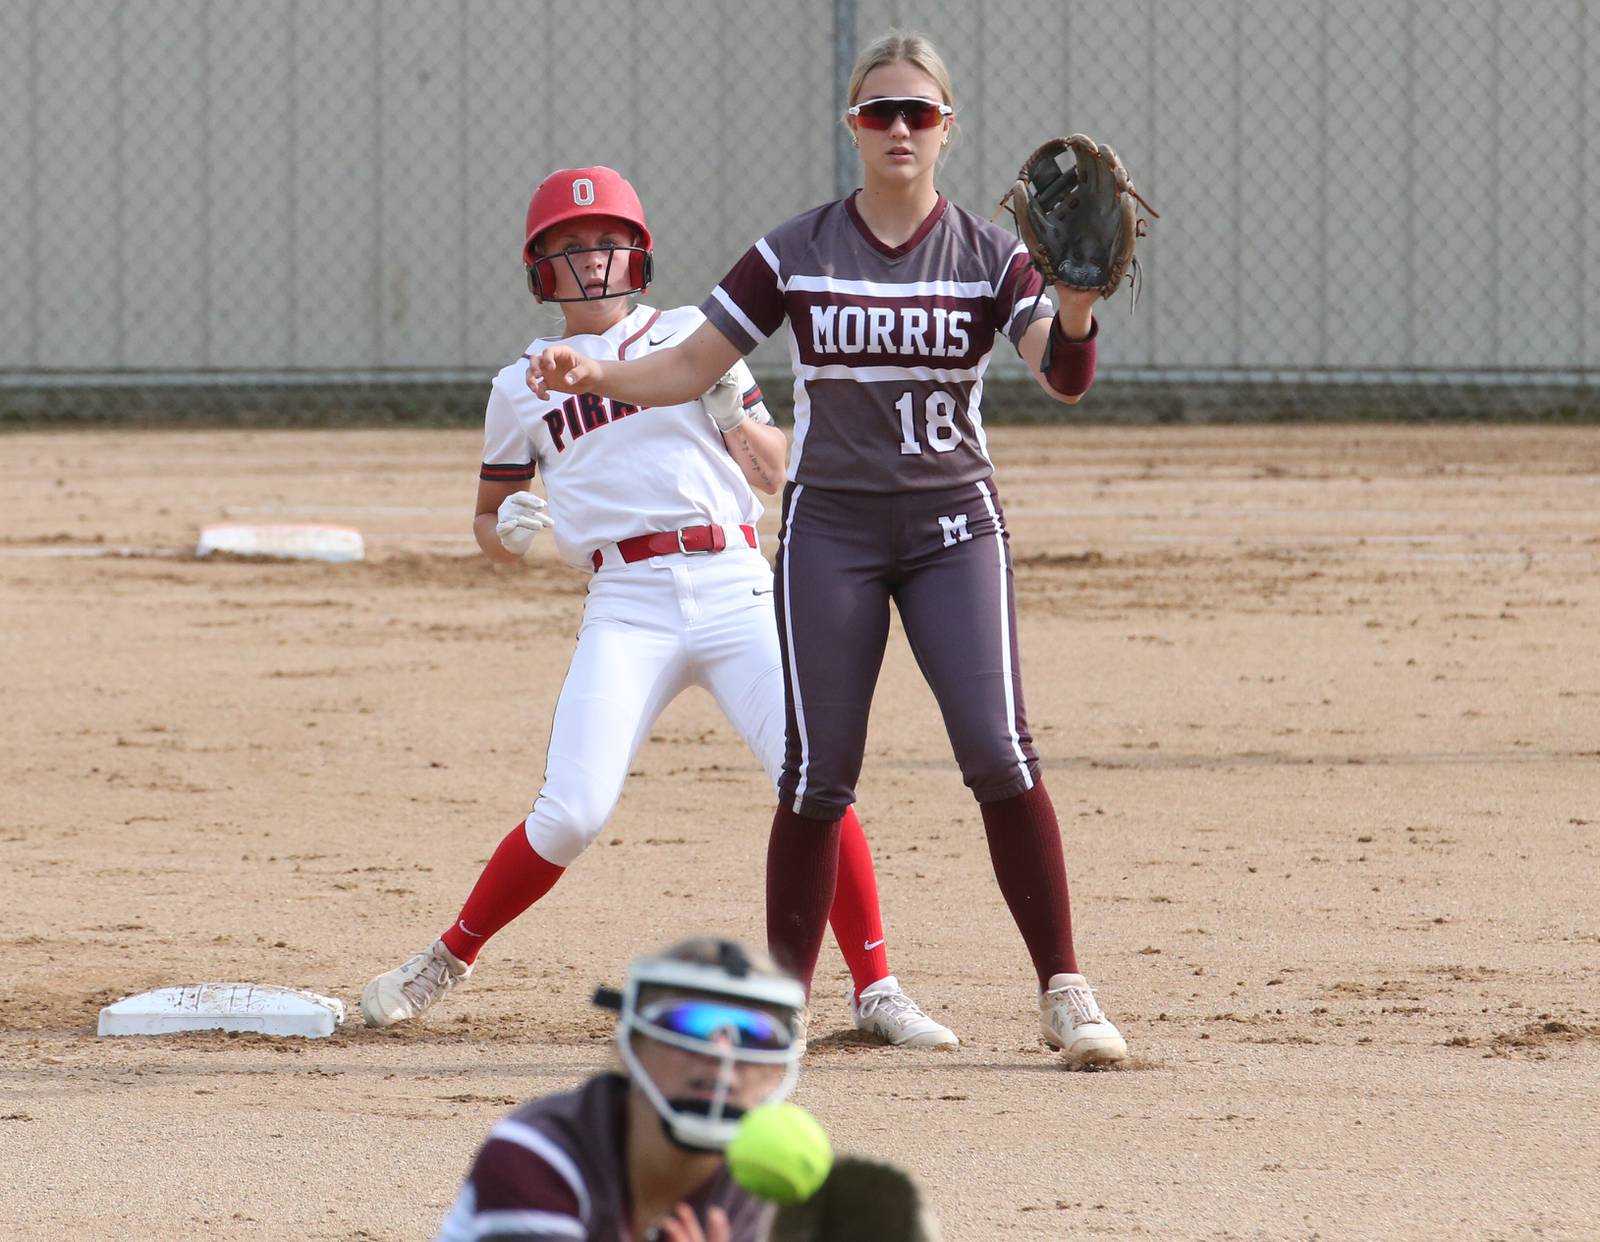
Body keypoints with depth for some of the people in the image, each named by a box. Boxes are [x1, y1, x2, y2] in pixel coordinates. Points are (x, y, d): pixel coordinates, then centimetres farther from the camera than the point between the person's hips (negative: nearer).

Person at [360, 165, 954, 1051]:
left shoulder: (690, 336, 13)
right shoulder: (523, 388, 14)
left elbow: (772, 471, 12)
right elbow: (489, 521, 22)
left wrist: (732, 410, -8)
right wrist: (512, 530, -2)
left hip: (733, 587, 0)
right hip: (627, 606, 0)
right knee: (571, 815, -12)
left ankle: (875, 991, -7)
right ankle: (445, 963, 9)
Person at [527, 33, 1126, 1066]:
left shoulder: (990, 256, -1)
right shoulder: (795, 255, 2)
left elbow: (1063, 377, -14)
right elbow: (692, 366, 2)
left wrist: (1075, 307, -36)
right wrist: (595, 376, -16)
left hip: (952, 524, -1)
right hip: (831, 526, 1)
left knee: (998, 750, -13)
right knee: (818, 772, -2)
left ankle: (1064, 993, -6)